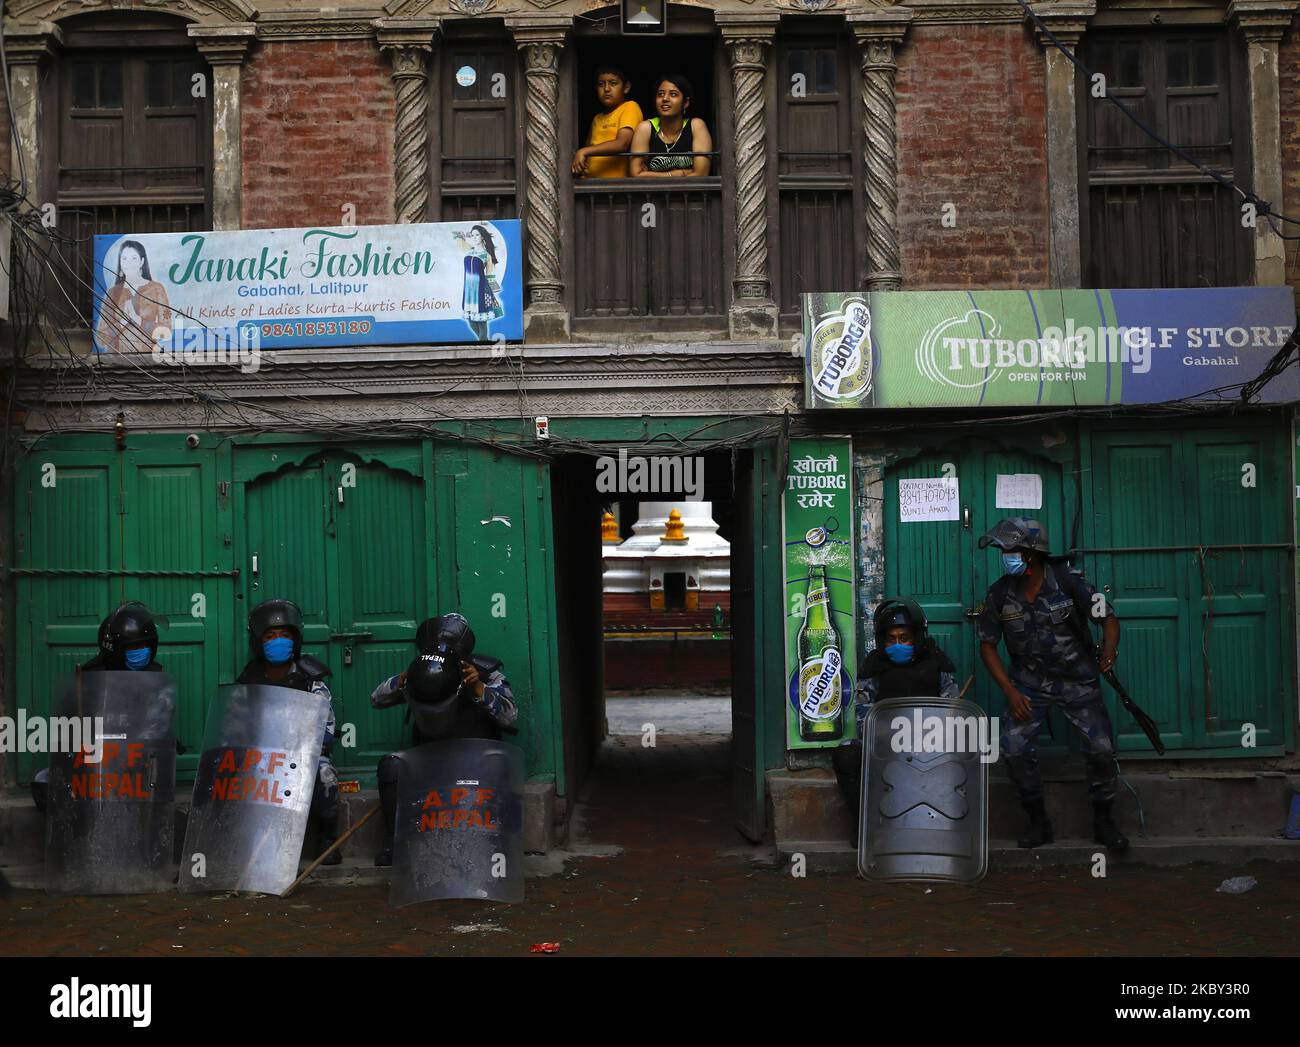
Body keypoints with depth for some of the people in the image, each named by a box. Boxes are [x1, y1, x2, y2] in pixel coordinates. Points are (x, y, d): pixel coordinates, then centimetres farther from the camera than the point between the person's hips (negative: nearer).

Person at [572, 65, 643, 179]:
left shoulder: (630, 107, 2)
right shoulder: (597, 119, 22)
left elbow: (622, 144, -12)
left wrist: (584, 152, -16)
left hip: (619, 181, -5)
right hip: (592, 182, 5)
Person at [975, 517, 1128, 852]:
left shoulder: (1068, 582, -13)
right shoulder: (999, 594, -7)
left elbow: (1109, 618, -8)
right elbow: (987, 645, 0)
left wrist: (1109, 647, -32)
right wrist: (1010, 692, -9)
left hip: (1078, 679, -1)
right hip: (1030, 682, 1)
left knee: (1101, 749, -9)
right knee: (1014, 749, -13)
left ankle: (1103, 821, 14)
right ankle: (1038, 821, 7)